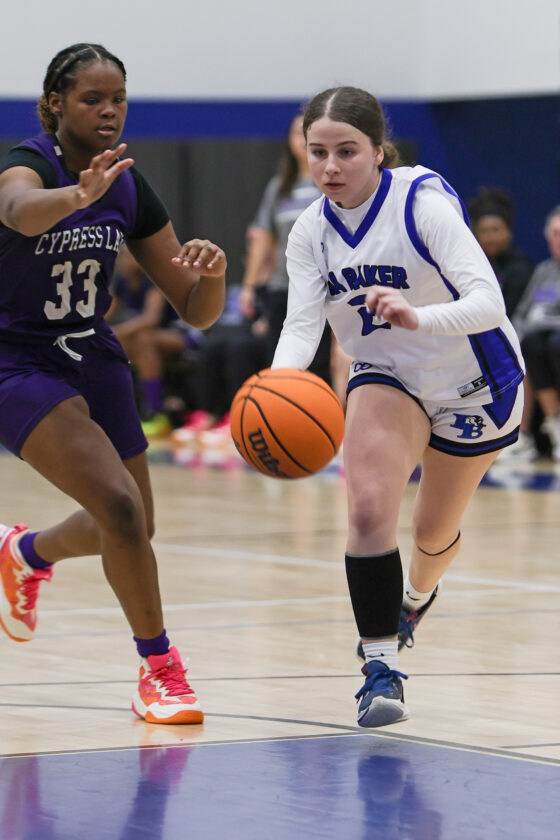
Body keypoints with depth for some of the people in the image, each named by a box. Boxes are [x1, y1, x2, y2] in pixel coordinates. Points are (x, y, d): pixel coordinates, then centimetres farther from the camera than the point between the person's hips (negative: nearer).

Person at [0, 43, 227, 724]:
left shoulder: (130, 190, -2)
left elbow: (197, 312, 0)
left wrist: (211, 271, -24)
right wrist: (80, 195, -69)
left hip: (93, 360, 7)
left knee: (129, 529, 15)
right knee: (121, 508, -23)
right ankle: (160, 671, -10)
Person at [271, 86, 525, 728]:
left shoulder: (425, 203, -28)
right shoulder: (311, 232, -13)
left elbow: (487, 300, -37)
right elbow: (302, 320, -23)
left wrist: (418, 317, -58)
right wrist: (280, 380, -46)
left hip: (475, 383, -2)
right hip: (387, 378, 2)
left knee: (435, 531, 17)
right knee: (368, 507, -25)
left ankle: (417, 595, 54)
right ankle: (380, 664, -17)